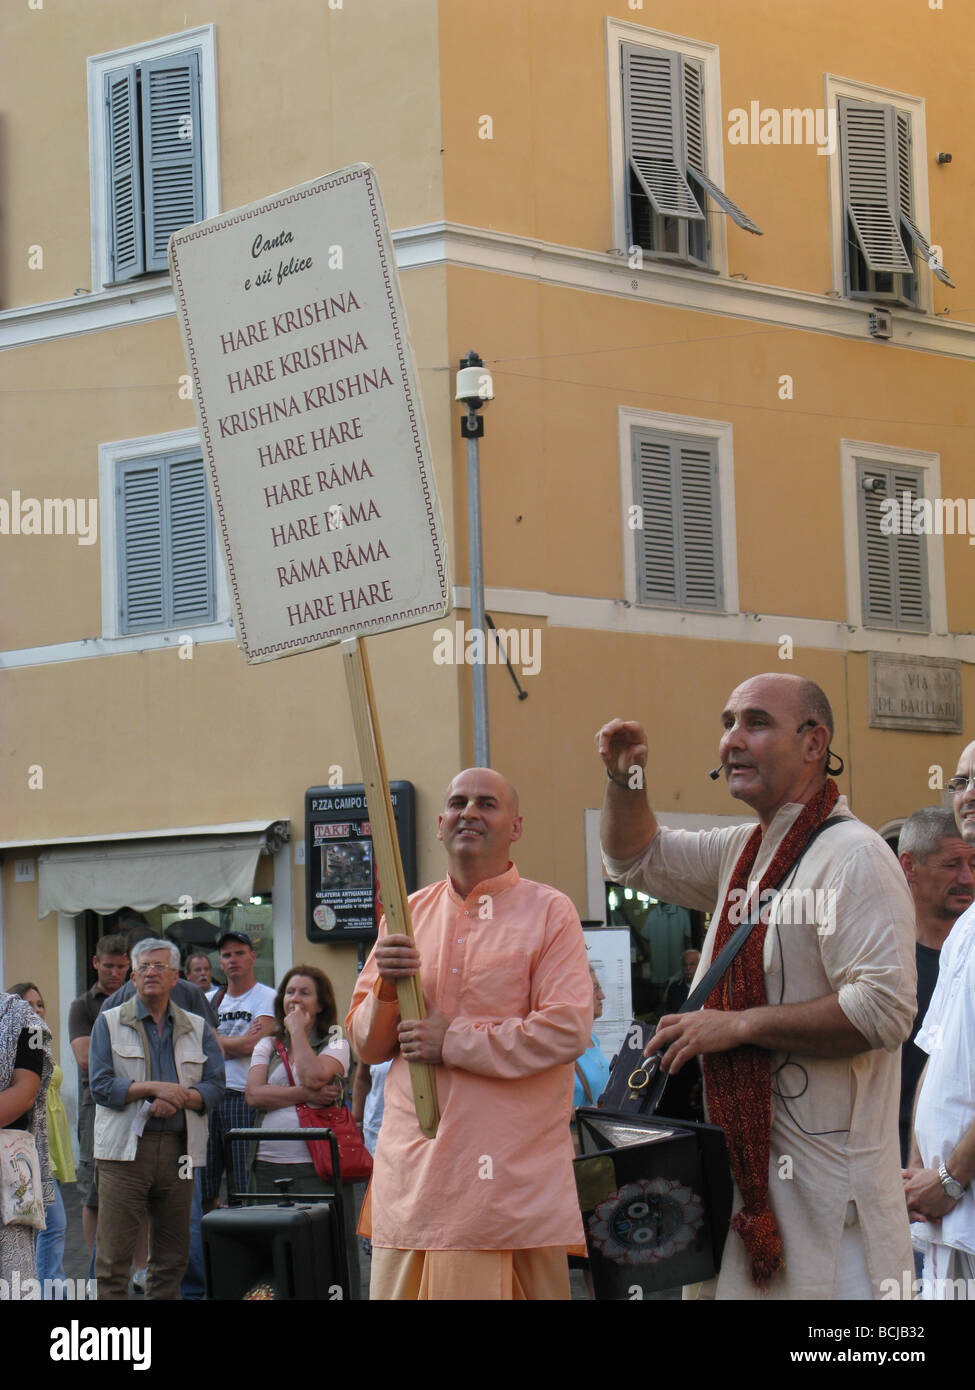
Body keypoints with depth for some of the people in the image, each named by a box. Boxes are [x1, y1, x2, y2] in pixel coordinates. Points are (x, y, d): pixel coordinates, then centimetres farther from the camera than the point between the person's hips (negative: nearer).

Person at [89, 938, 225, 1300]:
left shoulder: (196, 1028, 14)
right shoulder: (109, 1023, 7)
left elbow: (215, 1084, 6)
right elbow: (101, 1086, -3)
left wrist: (180, 1098, -14)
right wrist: (155, 1088, -15)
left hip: (179, 1149, 3)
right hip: (126, 1148, -3)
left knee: (172, 1256, 5)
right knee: (114, 1255, -8)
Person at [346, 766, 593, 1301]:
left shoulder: (549, 911, 1)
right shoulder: (408, 915, 15)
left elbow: (568, 1030, -11)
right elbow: (365, 1044, 16)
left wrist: (453, 1042, -11)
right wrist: (386, 988, -6)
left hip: (513, 1172, -4)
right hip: (413, 1170, 4)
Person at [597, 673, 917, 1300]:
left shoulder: (853, 858, -15)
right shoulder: (744, 851, 15)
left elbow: (883, 1010, -25)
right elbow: (638, 858, 32)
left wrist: (738, 1024, -19)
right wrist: (625, 781, 10)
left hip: (824, 1172, -9)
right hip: (744, 1161, 9)